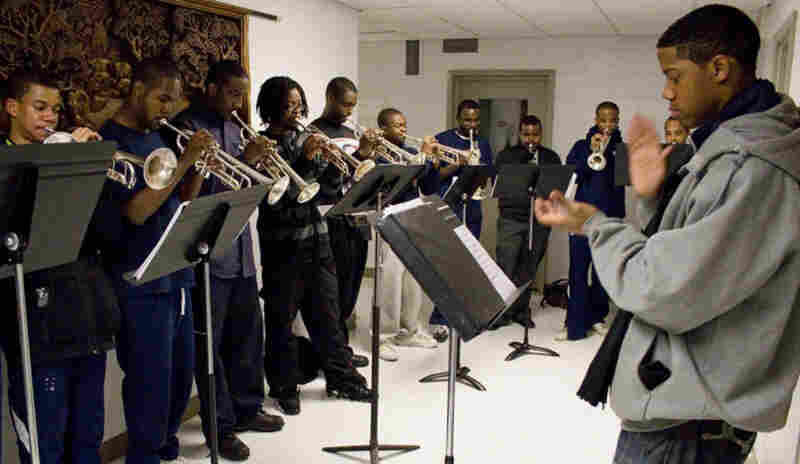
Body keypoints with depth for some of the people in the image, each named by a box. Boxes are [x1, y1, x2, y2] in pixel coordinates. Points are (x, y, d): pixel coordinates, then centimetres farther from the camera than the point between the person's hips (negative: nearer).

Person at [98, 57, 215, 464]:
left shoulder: (156, 136, 13)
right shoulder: (111, 141, -11)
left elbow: (181, 201, 15)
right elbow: (137, 211, -22)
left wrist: (199, 165, -2)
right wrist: (185, 159, -21)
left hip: (175, 277, 8)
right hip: (140, 285, -8)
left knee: (180, 376, 17)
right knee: (151, 386, 0)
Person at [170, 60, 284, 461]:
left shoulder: (233, 128, 15)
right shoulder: (187, 126, -7)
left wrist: (254, 163, -4)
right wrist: (243, 161, -22)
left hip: (240, 249, 8)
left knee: (248, 332, 14)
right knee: (209, 341, 3)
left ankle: (246, 409, 30)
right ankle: (220, 426, 14)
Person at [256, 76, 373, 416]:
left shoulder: (305, 140, 11)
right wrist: (305, 159, -23)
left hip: (316, 238, 5)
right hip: (282, 243, -5)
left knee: (326, 311, 13)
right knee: (282, 317, 5)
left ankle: (342, 378, 25)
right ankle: (284, 388, 20)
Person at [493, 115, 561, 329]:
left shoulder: (551, 157, 13)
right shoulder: (506, 155, 9)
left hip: (539, 221, 2)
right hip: (511, 218, -1)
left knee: (528, 269, 6)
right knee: (505, 267, -6)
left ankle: (521, 310, 17)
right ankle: (501, 312, 3)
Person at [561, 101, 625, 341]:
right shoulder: (581, 146, 9)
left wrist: (606, 152, -15)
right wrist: (590, 152, -13)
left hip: (610, 216, 1)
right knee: (578, 269, -5)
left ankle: (597, 317, 22)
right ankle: (575, 324, -2)